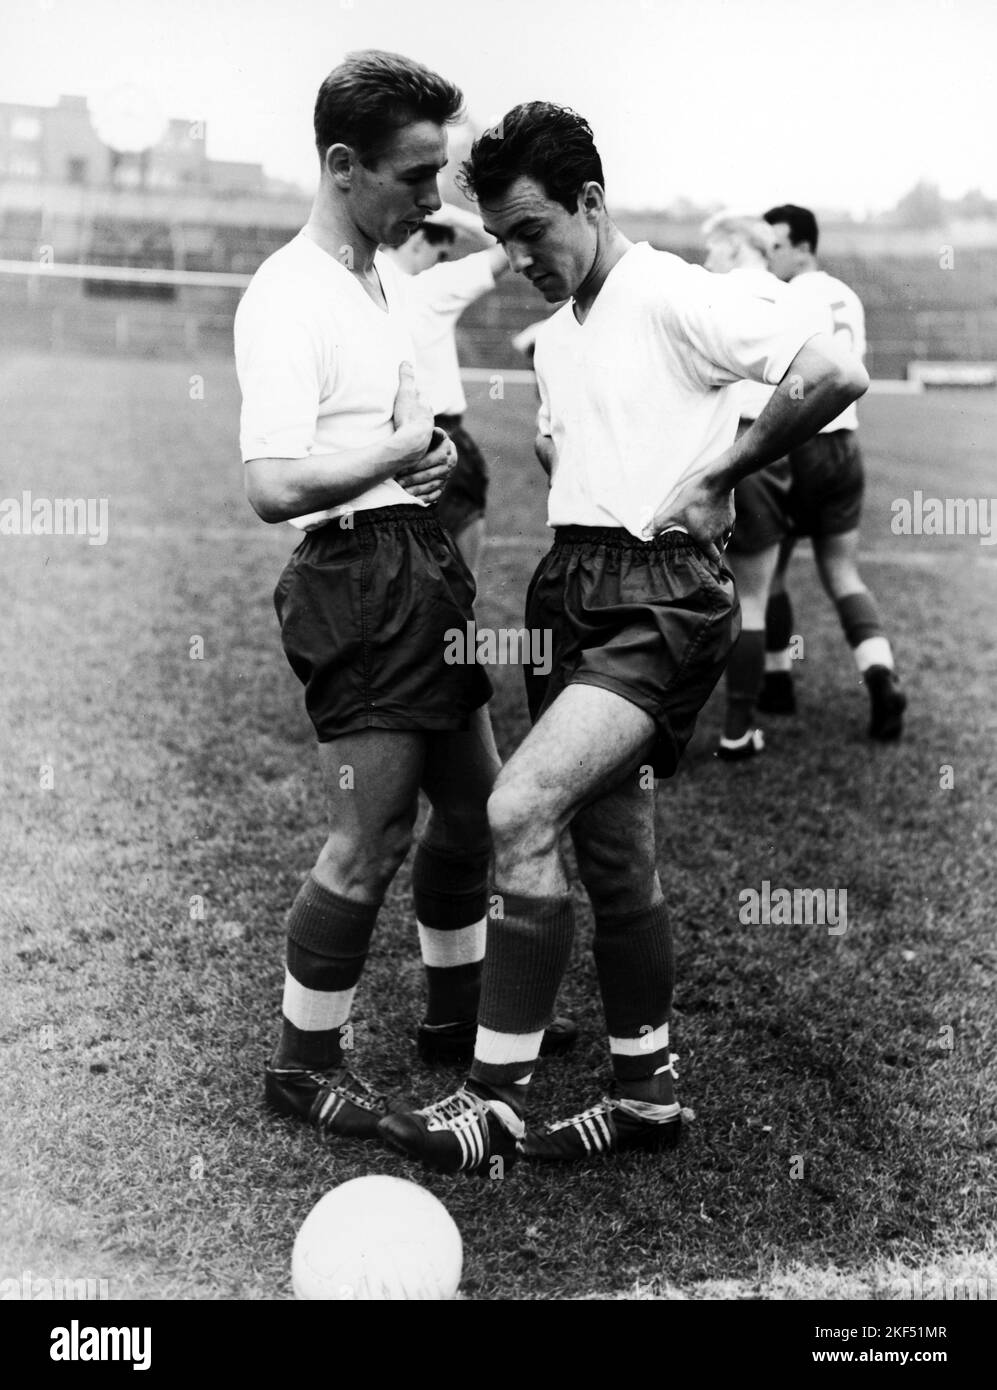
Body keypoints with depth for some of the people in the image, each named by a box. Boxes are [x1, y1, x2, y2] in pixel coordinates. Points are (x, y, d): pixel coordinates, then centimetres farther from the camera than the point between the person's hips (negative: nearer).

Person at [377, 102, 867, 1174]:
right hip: (572, 587, 9)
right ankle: (646, 1094, 24)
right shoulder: (555, 334, 18)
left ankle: (493, 1108, -14)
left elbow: (835, 374, -17)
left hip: (660, 594, -9)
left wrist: (717, 472, -10)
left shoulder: (673, 295, -7)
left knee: (519, 810, -22)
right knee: (613, 855, 11)